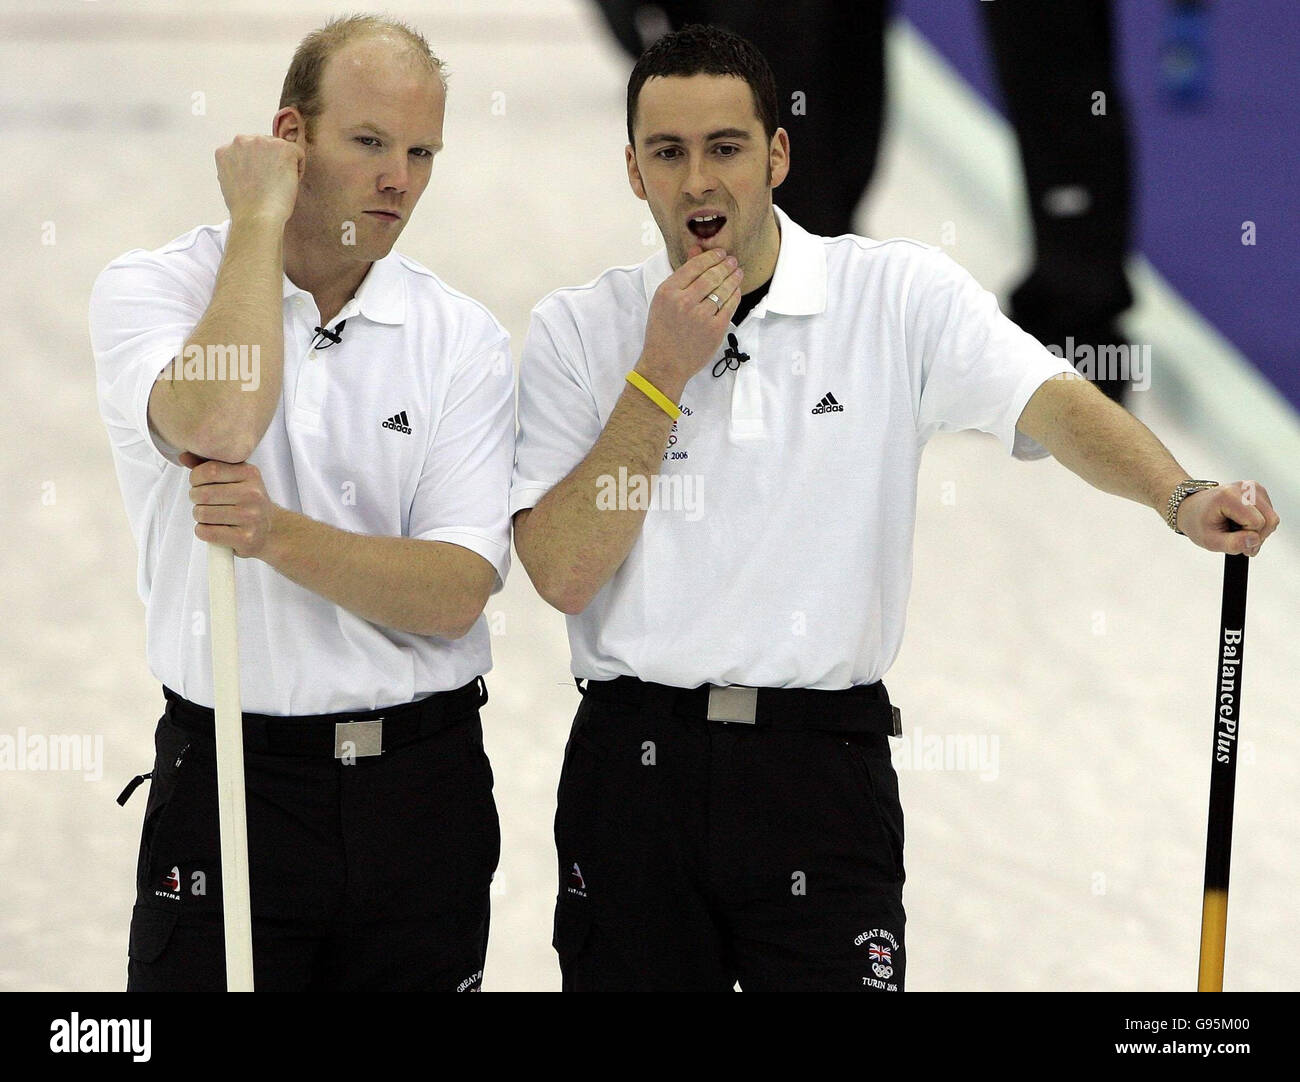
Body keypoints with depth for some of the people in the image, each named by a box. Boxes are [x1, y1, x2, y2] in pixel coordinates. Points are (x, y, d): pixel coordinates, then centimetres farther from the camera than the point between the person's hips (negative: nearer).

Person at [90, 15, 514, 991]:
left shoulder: (463, 339, 2)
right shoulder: (152, 288, -3)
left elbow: (455, 595, -8)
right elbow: (217, 423, -26)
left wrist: (279, 535, -24)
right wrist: (260, 218, -13)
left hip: (424, 788, 2)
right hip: (231, 775, -2)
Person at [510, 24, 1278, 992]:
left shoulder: (900, 297, 1)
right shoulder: (575, 330, 4)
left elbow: (1054, 403, -13)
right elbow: (563, 574, -4)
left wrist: (1182, 500, -33)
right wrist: (663, 372, -8)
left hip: (823, 766, -1)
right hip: (634, 758, 2)